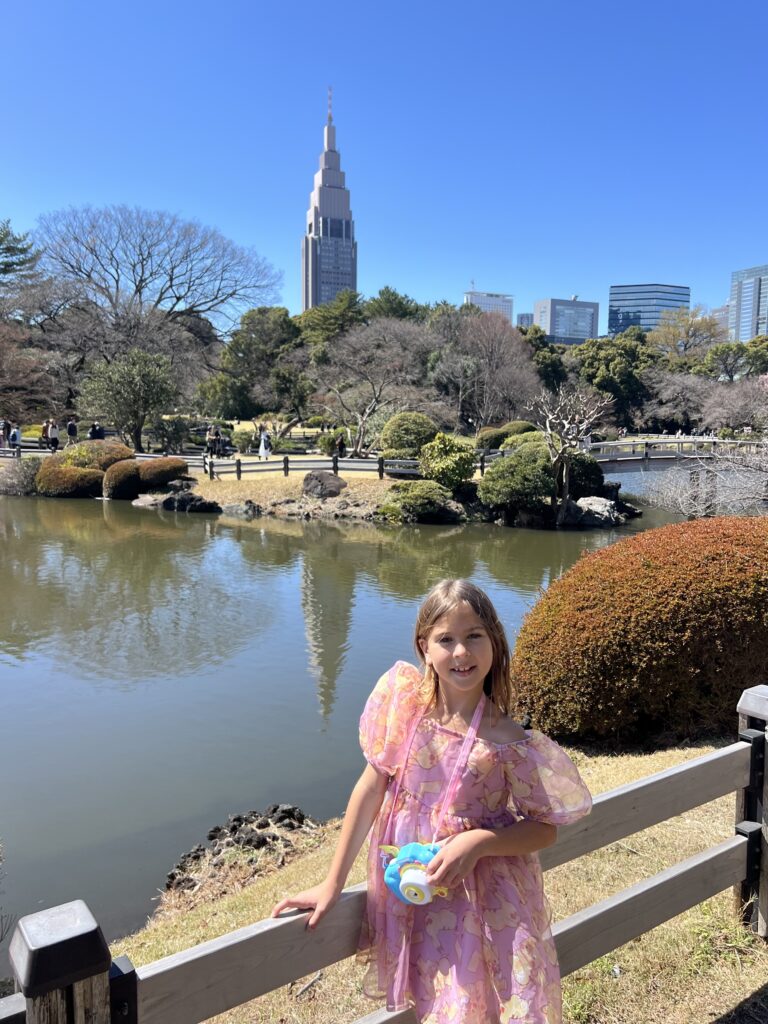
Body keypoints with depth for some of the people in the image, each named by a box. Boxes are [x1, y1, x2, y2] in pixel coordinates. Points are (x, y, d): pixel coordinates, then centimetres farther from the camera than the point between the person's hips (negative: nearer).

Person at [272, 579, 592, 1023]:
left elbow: (546, 828, -7)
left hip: (484, 898, -2)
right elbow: (372, 787, -7)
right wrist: (332, 884, -4)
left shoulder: (508, 743, -18)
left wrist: (477, 842, -24)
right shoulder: (403, 699, -14)